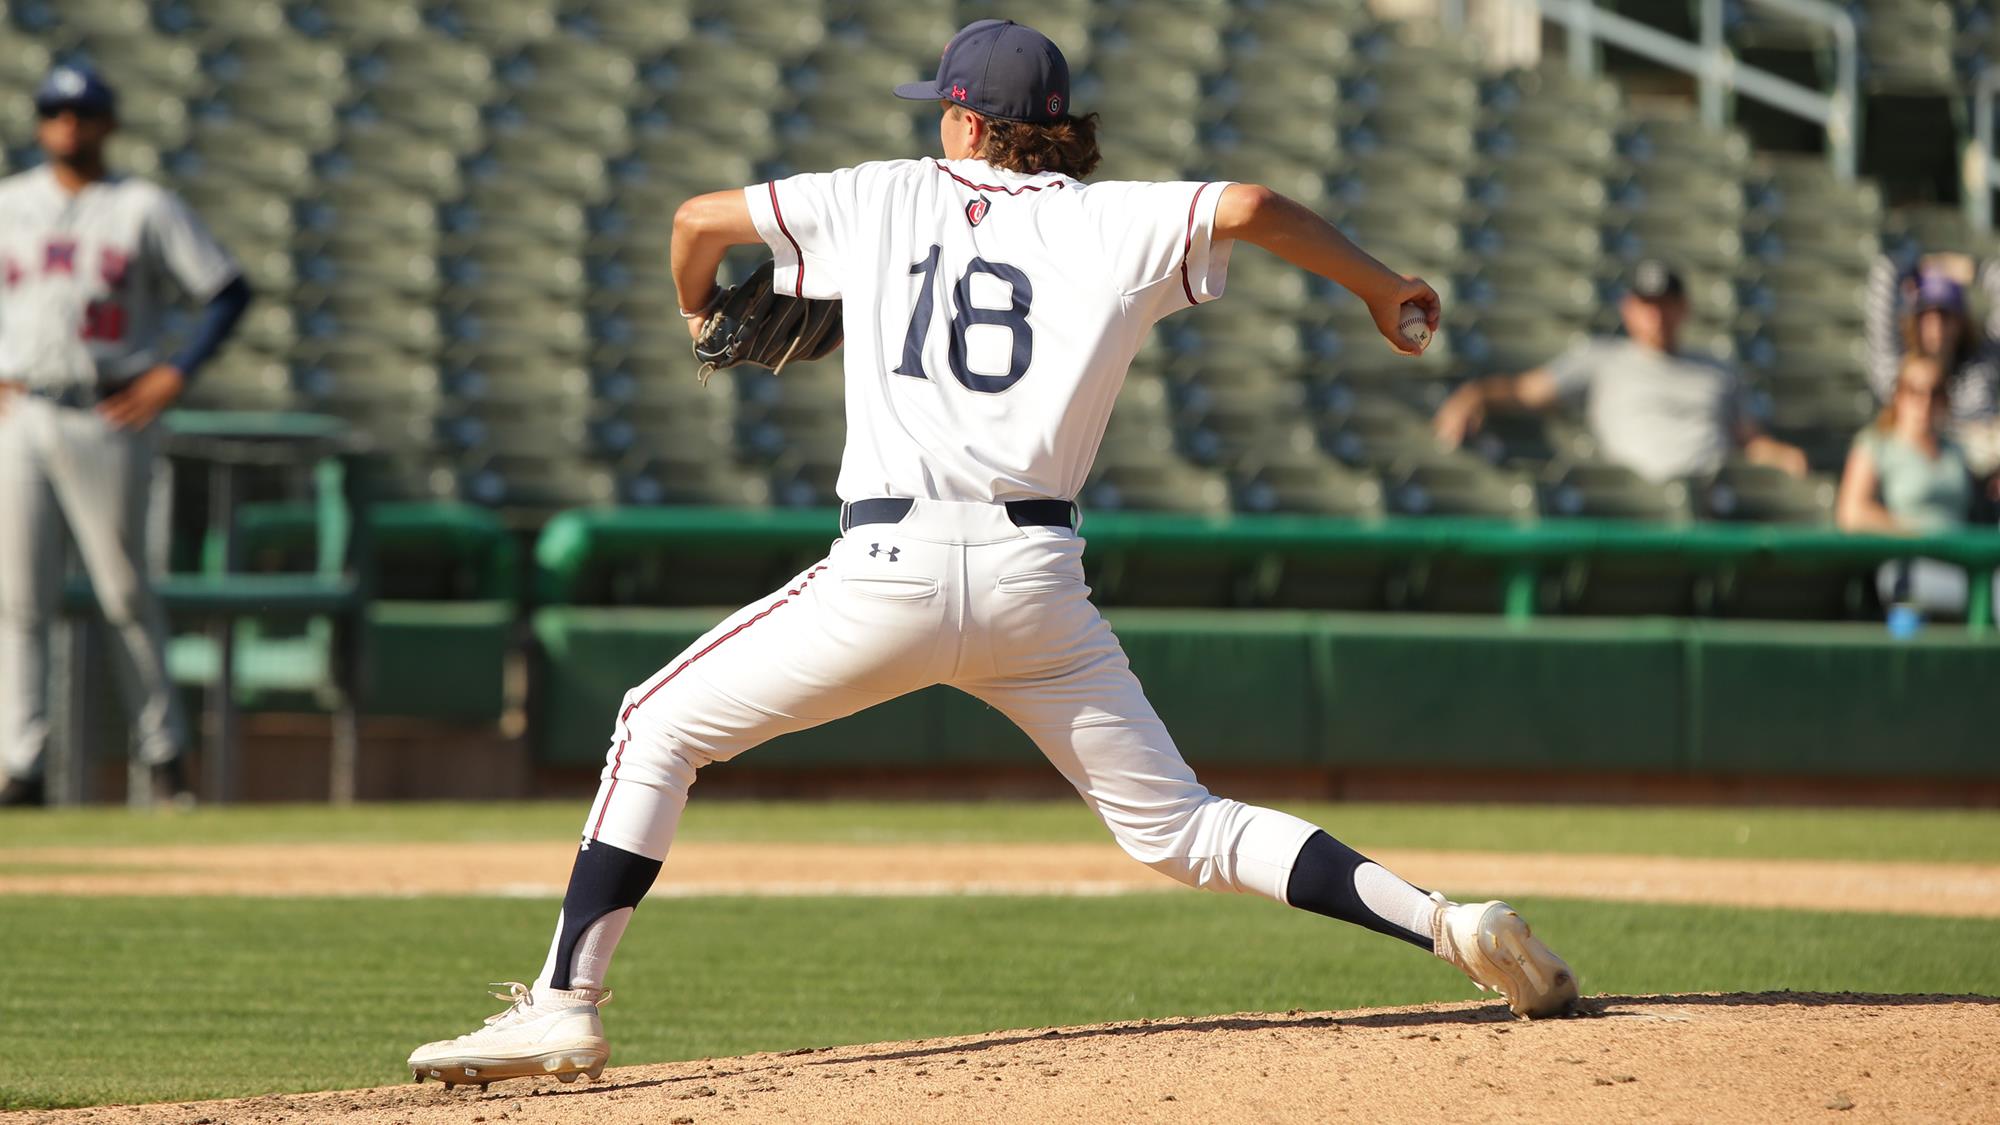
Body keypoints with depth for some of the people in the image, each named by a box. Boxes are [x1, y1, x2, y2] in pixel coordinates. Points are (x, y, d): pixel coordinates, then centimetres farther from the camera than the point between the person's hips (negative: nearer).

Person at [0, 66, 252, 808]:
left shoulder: (145, 209, 2)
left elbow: (228, 291, 1)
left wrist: (178, 373, -8)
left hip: (108, 420, -3)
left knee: (126, 595, -2)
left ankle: (163, 756, 9)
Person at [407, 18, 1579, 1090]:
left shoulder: (888, 198, 12)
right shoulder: (1107, 223, 9)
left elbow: (701, 218, 16)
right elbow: (1247, 208, -7)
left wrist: (700, 309, 38)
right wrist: (1381, 285, 7)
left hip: (894, 570, -2)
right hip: (1039, 581, 2)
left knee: (659, 727, 15)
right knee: (1180, 828, 10)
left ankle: (567, 1003, 5)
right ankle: (1447, 923, -7)